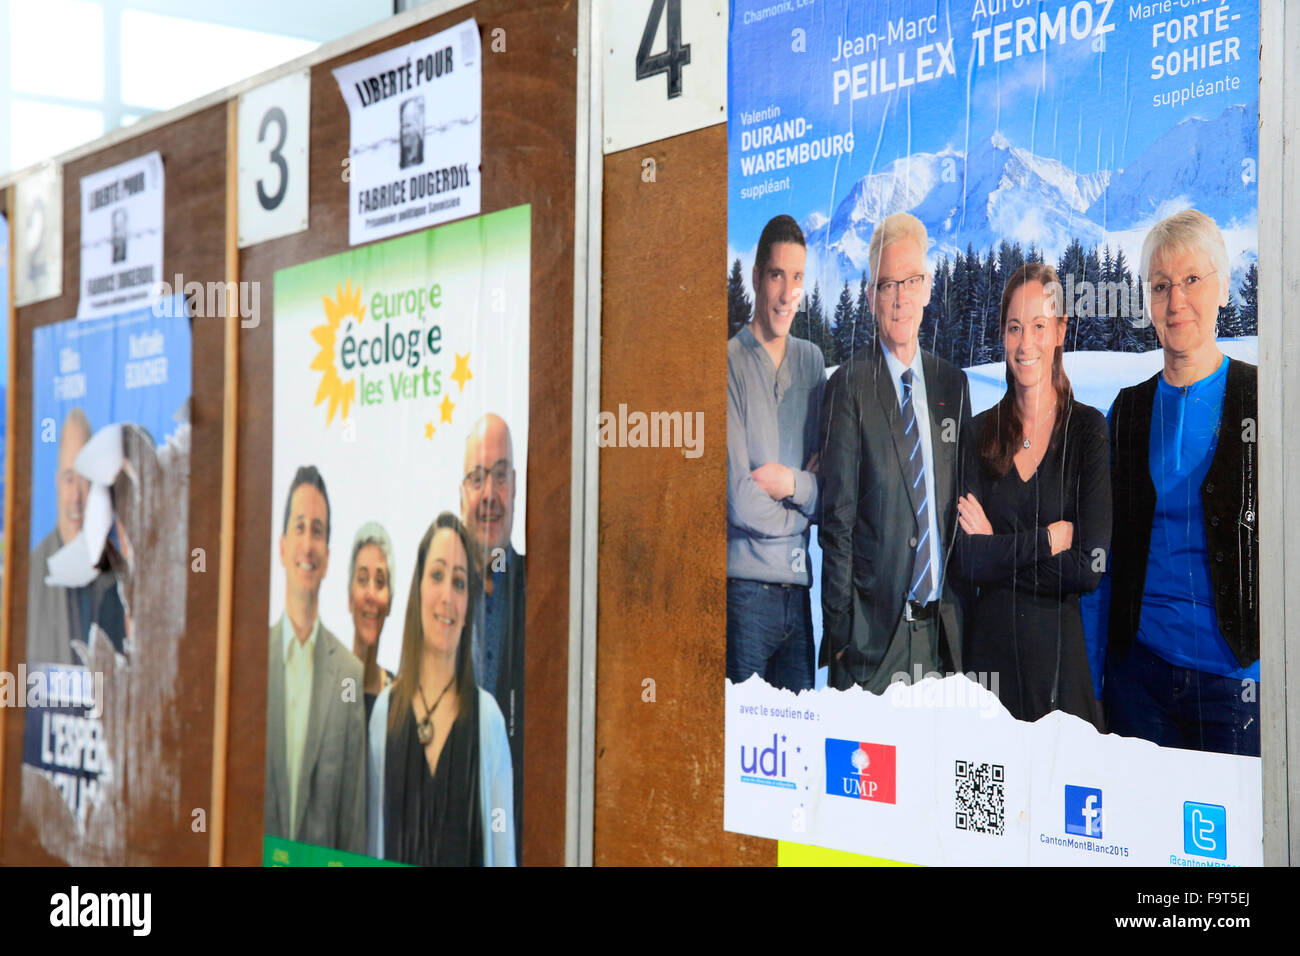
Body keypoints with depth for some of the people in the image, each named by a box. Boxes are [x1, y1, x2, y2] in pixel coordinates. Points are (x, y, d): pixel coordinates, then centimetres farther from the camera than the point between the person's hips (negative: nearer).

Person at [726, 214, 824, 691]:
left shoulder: (812, 360, 10)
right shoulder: (731, 363, -8)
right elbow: (741, 504, -14)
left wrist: (792, 484, -9)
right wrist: (808, 495, -1)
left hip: (801, 585, 5)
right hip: (747, 587, -5)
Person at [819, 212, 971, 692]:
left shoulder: (953, 383, 11)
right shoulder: (849, 386, -5)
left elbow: (963, 504, 16)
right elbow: (837, 521, -7)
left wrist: (964, 609, 9)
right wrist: (838, 634, -9)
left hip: (944, 628, 5)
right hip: (874, 629, -5)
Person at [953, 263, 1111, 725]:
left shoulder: (1088, 428, -2)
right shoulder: (980, 433, 6)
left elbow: (1090, 568, -11)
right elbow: (969, 563, -5)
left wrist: (1002, 551, -7)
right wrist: (1048, 539, -10)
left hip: (1063, 652, -2)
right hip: (990, 649, 2)